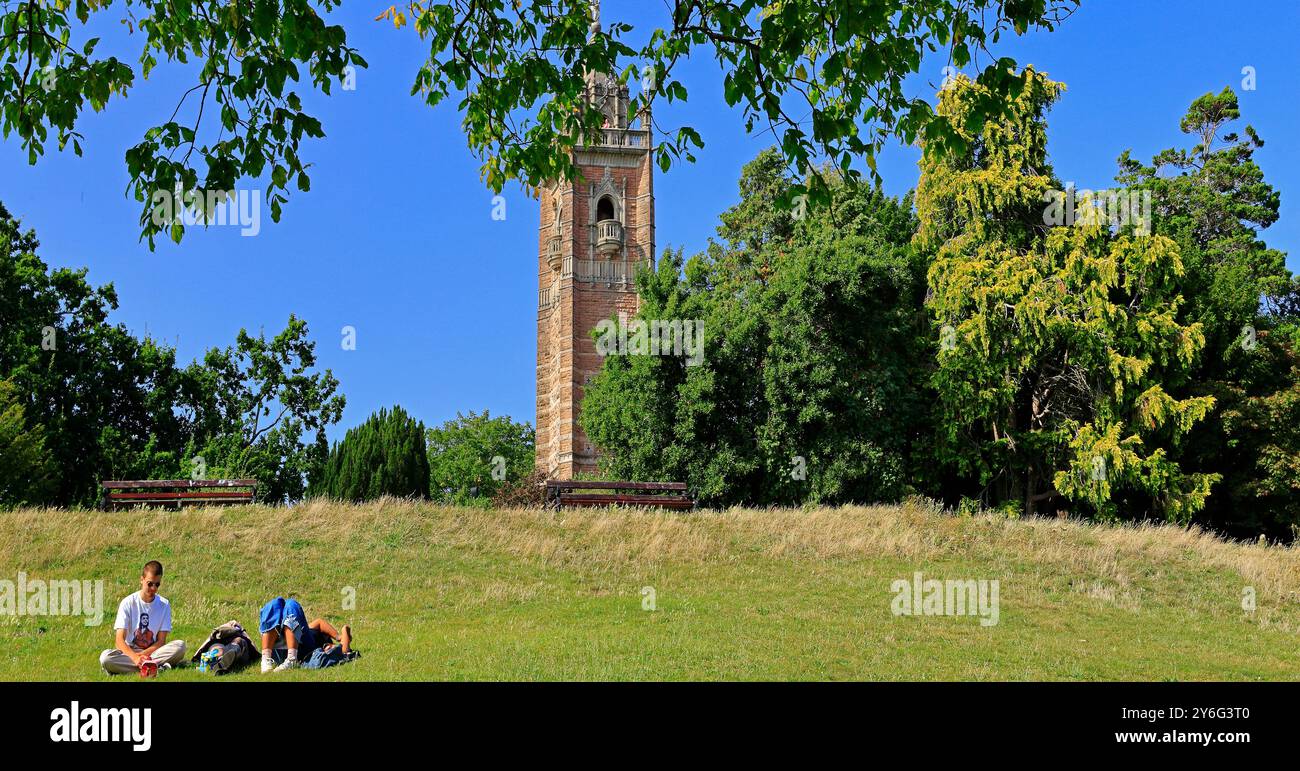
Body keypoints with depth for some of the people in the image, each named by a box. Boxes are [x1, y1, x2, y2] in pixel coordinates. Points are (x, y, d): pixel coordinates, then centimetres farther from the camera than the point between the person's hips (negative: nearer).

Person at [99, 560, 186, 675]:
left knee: (180, 645, -28)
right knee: (105, 658, -33)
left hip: (154, 651, 1)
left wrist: (141, 655, -19)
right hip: (129, 652, -1)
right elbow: (119, 639, -12)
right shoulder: (128, 603, -4)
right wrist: (135, 657, -30)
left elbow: (161, 641, -1)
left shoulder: (164, 605, 1)